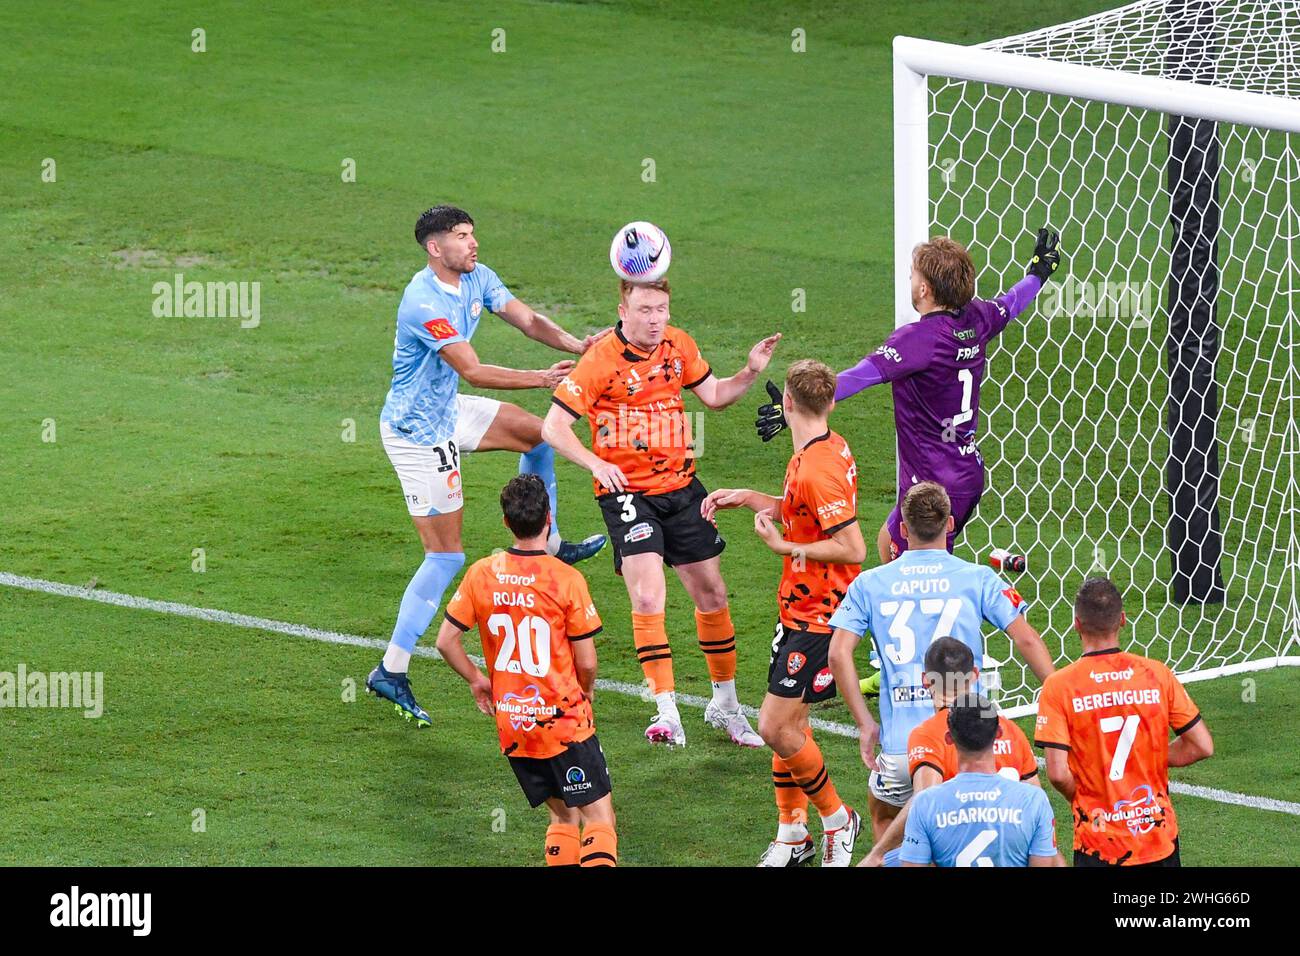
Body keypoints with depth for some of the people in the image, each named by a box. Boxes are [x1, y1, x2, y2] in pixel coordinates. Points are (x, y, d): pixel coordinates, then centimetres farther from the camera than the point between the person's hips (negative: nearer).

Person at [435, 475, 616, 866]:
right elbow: (587, 662, -8)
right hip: (564, 719, -5)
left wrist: (477, 680, 16)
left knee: (564, 816, 18)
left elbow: (446, 642, 1)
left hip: (511, 726, 5)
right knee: (599, 817, -2)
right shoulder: (566, 579, -14)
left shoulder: (480, 574, -3)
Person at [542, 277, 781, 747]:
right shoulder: (601, 360, -15)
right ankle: (667, 713, -18)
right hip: (627, 492, -6)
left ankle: (725, 704, 27)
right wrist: (595, 463, -29)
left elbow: (713, 395, 17)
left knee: (712, 594, 10)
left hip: (681, 486, 6)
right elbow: (553, 426, -15)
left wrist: (750, 372, -1)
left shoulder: (678, 345, 2)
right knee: (648, 598, -20)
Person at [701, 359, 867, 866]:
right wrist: (747, 498, 17)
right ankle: (792, 834, 24)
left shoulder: (818, 468, -24)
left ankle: (838, 819, 8)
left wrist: (784, 545, -20)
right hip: (799, 609, 10)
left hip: (817, 617, -10)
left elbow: (853, 548, -27)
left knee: (776, 726, -9)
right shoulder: (826, 449, 7)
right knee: (787, 723, 14)